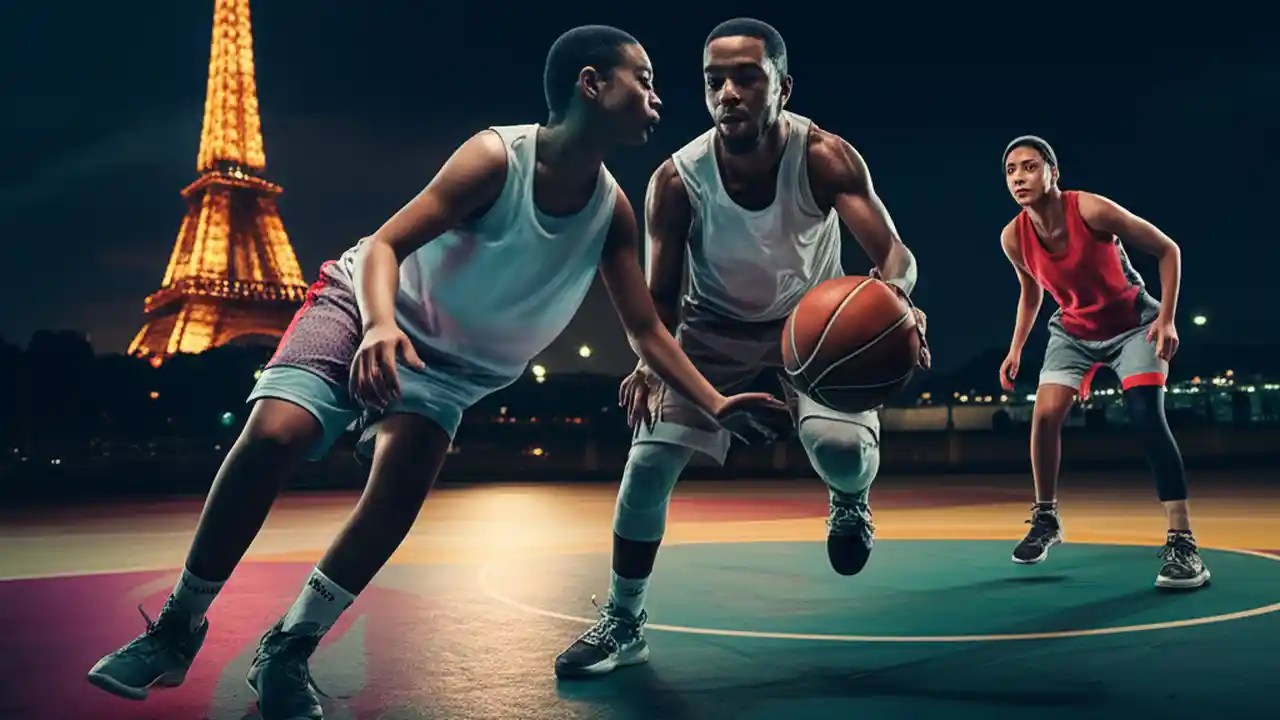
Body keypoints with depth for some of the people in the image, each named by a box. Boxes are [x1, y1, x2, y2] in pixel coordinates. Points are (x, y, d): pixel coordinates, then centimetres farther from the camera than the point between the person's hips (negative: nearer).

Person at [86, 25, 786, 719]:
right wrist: (380, 325, -46)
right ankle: (176, 630, -1)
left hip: (451, 364, 4)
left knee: (404, 480, -21)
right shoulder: (497, 155, -24)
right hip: (362, 305, -4)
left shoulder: (611, 211, -9)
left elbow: (646, 330, -4)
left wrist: (714, 403, -15)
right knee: (270, 437, -22)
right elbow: (385, 244, -26)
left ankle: (287, 651, -2)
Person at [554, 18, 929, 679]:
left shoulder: (824, 157, -27)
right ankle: (622, 624, 9)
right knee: (648, 459, -9)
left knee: (845, 450, -28)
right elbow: (659, 295, -14)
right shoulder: (676, 180, -24)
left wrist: (893, 298, -57)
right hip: (718, 326, 1)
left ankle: (849, 500, 14)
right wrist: (651, 363, -36)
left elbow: (894, 253, -32)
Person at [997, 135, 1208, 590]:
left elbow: (1168, 250, -16)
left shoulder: (1091, 210, -29)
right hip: (1074, 330, 4)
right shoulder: (1013, 238, -14)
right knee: (1045, 415, -10)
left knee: (1146, 417, -20)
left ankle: (1182, 544, -17)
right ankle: (1046, 519, 12)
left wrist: (1166, 319, -22)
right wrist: (1016, 349, 3)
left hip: (1133, 323, -4)